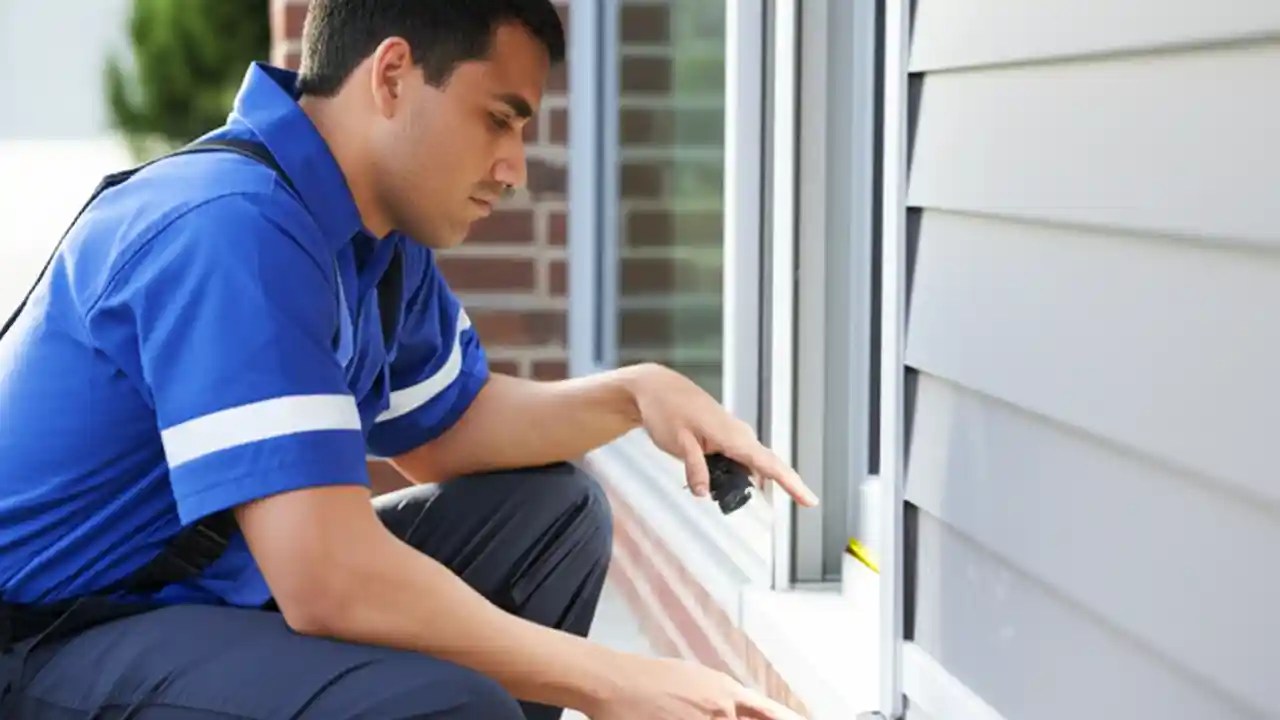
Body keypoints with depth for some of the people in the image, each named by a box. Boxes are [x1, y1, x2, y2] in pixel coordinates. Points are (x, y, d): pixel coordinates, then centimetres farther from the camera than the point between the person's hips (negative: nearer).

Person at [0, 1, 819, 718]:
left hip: (218, 590, 10)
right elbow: (329, 584, -32)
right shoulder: (233, 231, -26)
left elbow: (448, 427, 18)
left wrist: (636, 392, -1)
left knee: (549, 509, 11)